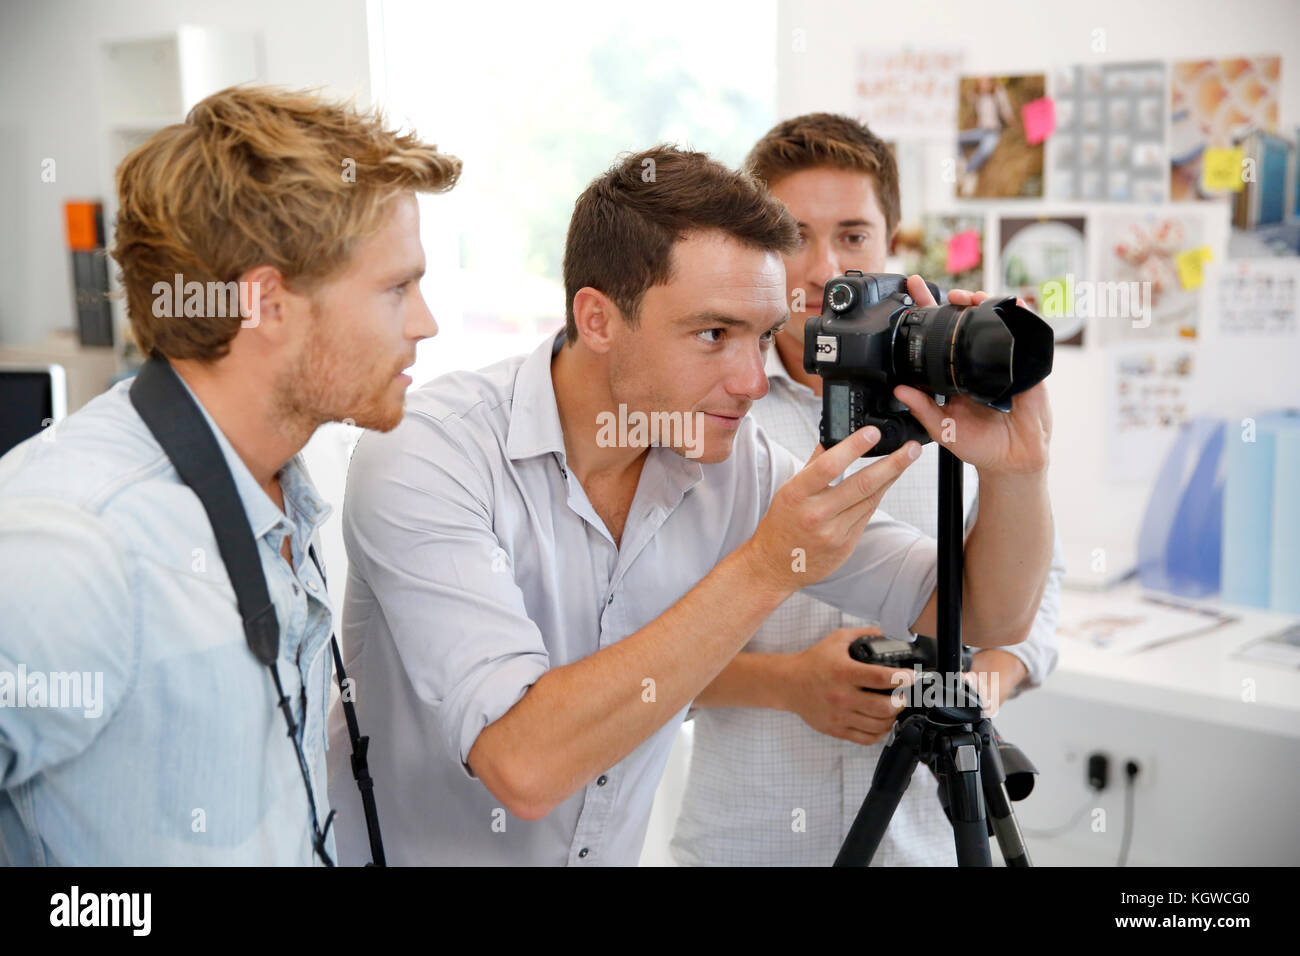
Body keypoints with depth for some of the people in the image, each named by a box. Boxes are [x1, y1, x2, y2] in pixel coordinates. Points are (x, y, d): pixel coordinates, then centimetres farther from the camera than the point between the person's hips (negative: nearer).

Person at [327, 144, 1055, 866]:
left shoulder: (737, 467, -6)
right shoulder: (431, 454, -20)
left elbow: (989, 620, -3)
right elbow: (524, 765, -30)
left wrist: (1016, 470, -21)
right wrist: (765, 569, -31)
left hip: (606, 853, 3)